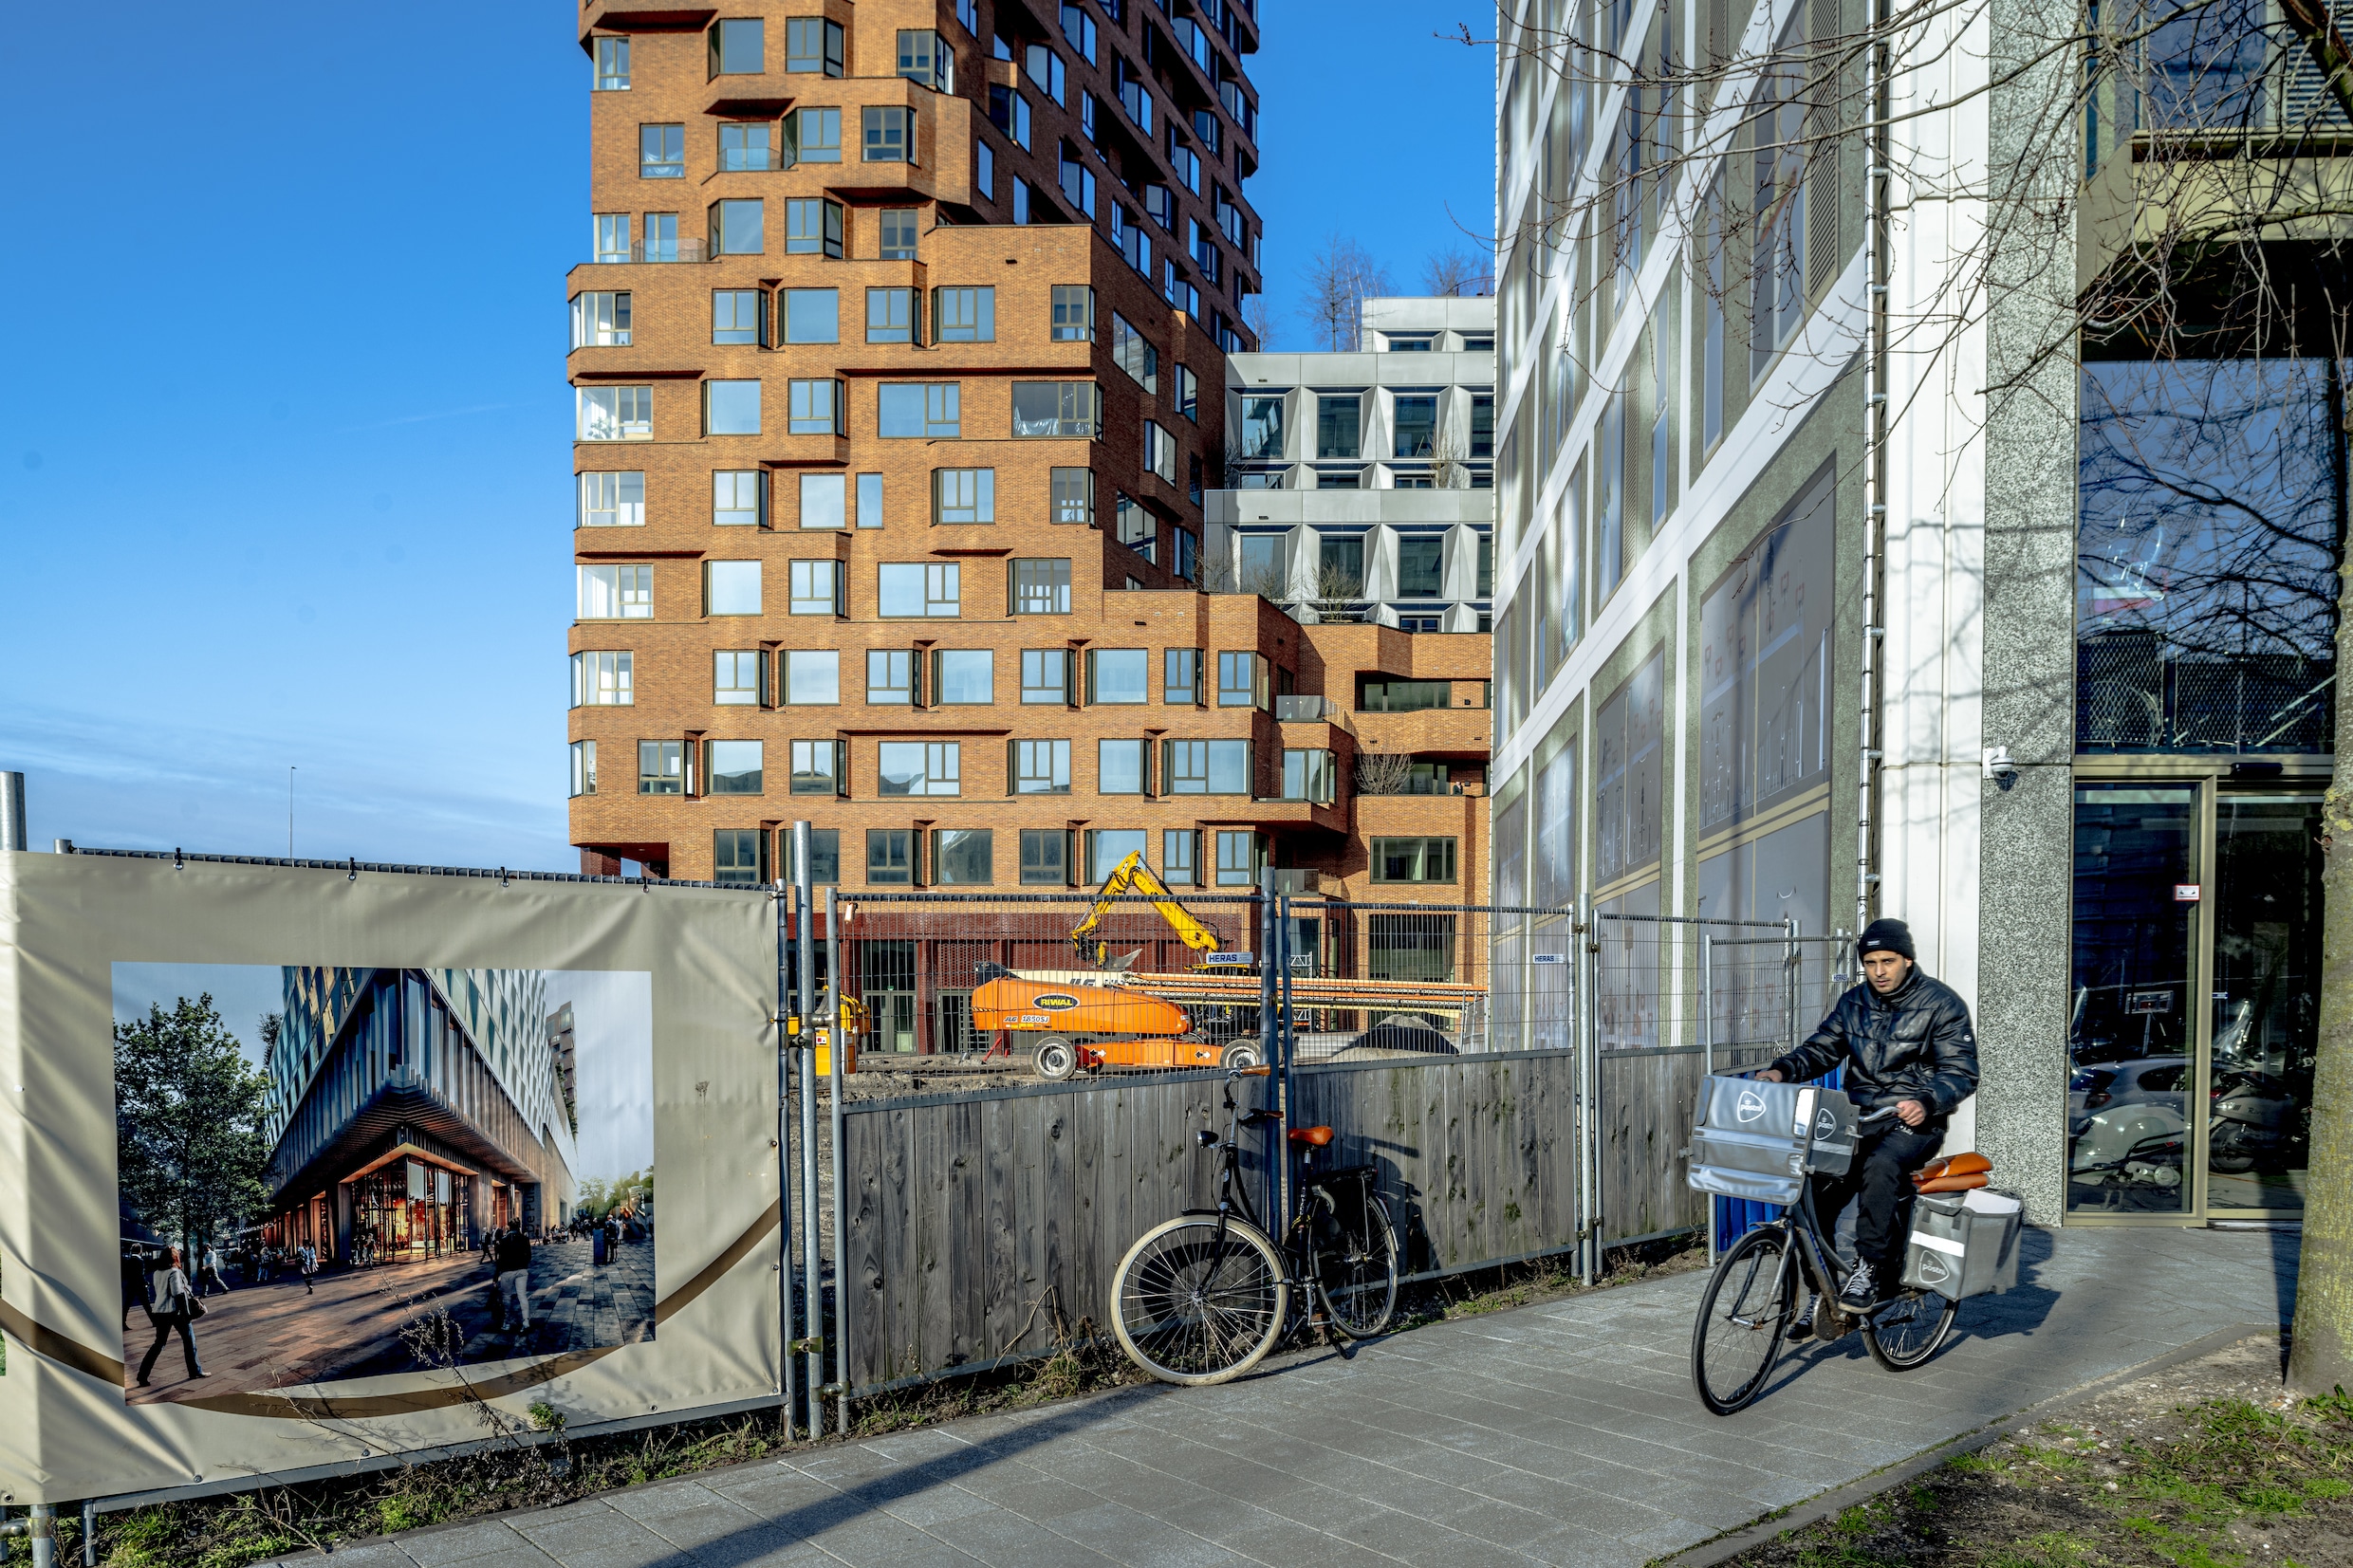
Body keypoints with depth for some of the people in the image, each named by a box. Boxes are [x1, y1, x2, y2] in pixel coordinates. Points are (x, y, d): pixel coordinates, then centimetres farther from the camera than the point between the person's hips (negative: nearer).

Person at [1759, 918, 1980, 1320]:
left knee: (1880, 1165, -36)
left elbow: (1961, 1074, -9)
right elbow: (1820, 1049, 10)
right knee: (1816, 1185, -14)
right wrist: (1783, 1069, -11)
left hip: (1912, 1122, -5)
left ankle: (1871, 1269, -25)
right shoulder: (1853, 1003, 12)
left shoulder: (1942, 1004, -4)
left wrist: (1926, 1102, -28)